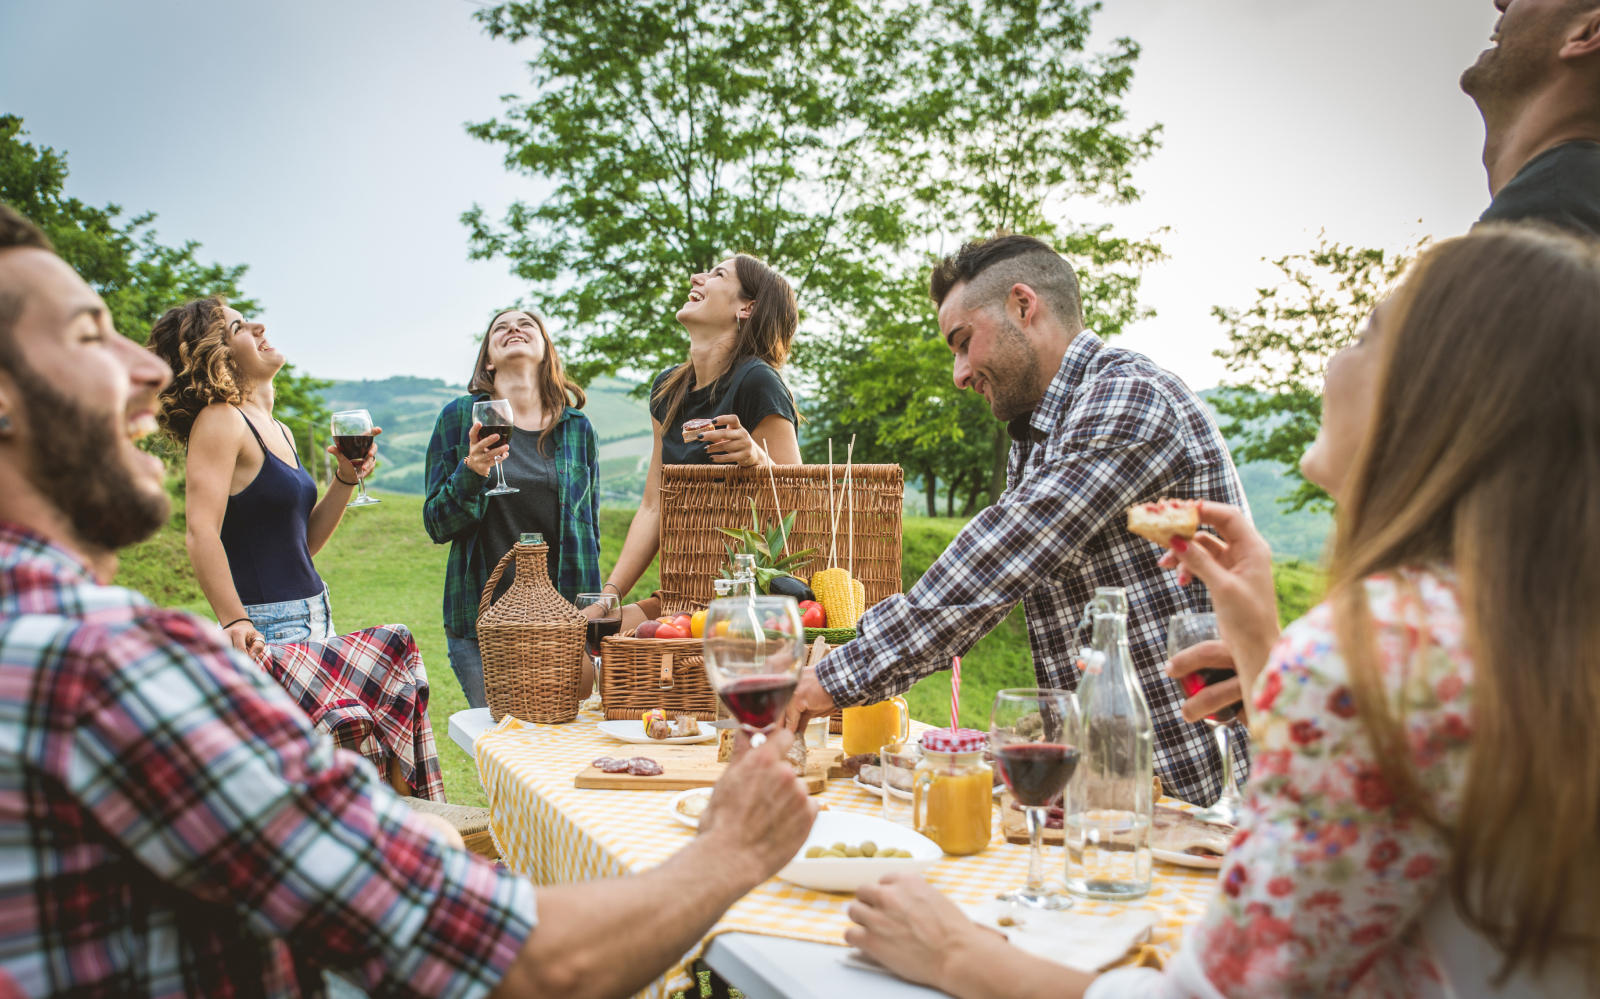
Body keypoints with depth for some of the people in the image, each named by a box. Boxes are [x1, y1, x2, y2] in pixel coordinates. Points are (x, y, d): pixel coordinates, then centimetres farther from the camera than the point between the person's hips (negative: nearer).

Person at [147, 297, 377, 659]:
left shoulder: (280, 433, 14)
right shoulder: (217, 420, -11)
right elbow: (201, 533, -22)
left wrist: (346, 477, 4)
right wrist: (235, 622, -31)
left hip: (316, 619, 8)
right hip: (267, 632, -8)